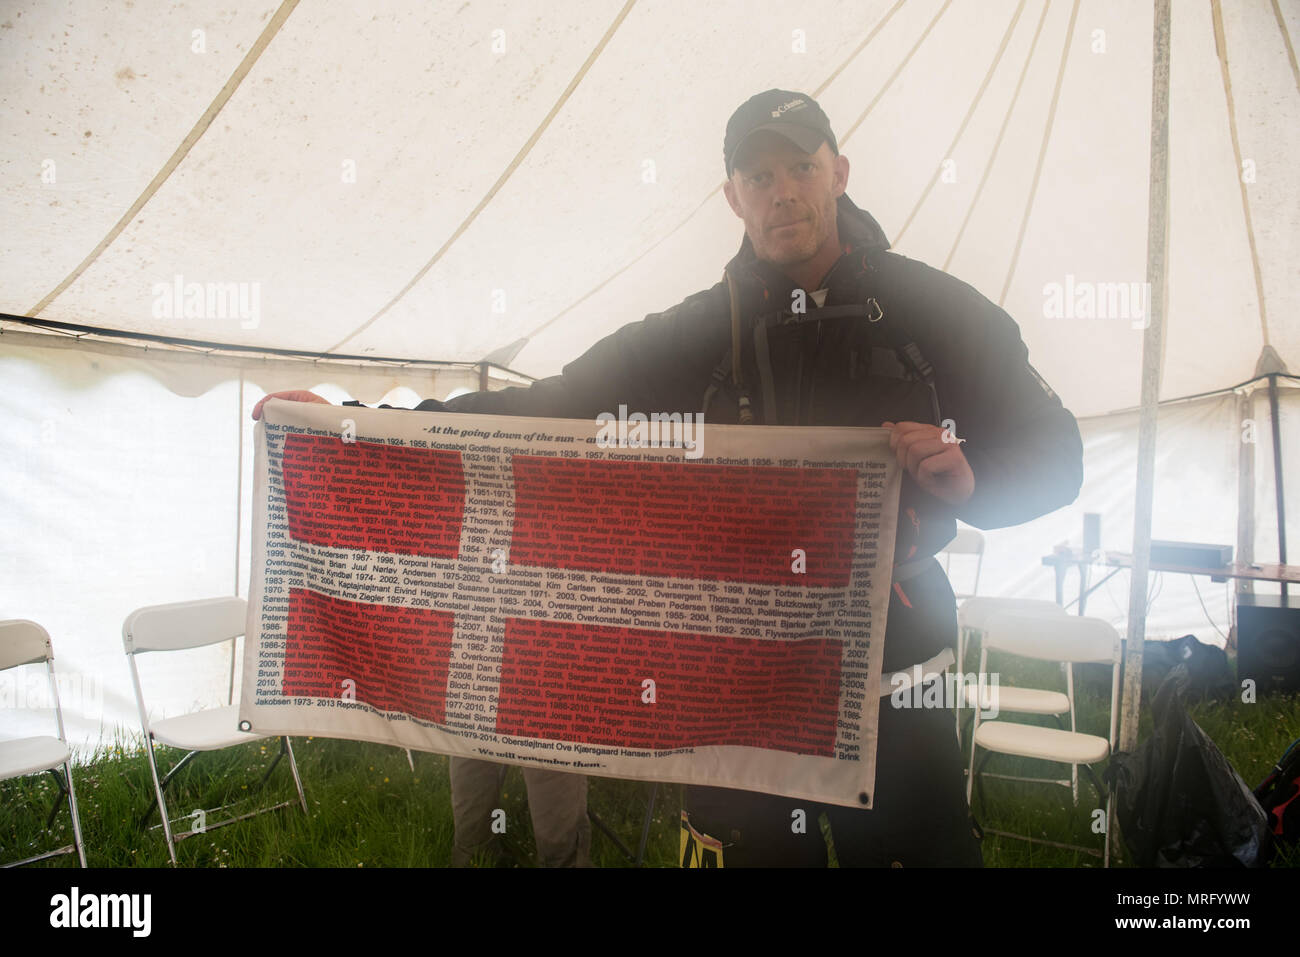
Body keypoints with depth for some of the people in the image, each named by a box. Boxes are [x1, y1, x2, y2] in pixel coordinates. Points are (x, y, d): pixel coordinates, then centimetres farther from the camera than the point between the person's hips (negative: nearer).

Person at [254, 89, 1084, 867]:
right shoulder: (695, 333, 2)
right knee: (764, 849, 13)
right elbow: (544, 409, 0)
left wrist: (971, 478, -21)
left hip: (895, 679, 0)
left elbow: (1054, 454, 2)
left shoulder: (935, 310, -1)